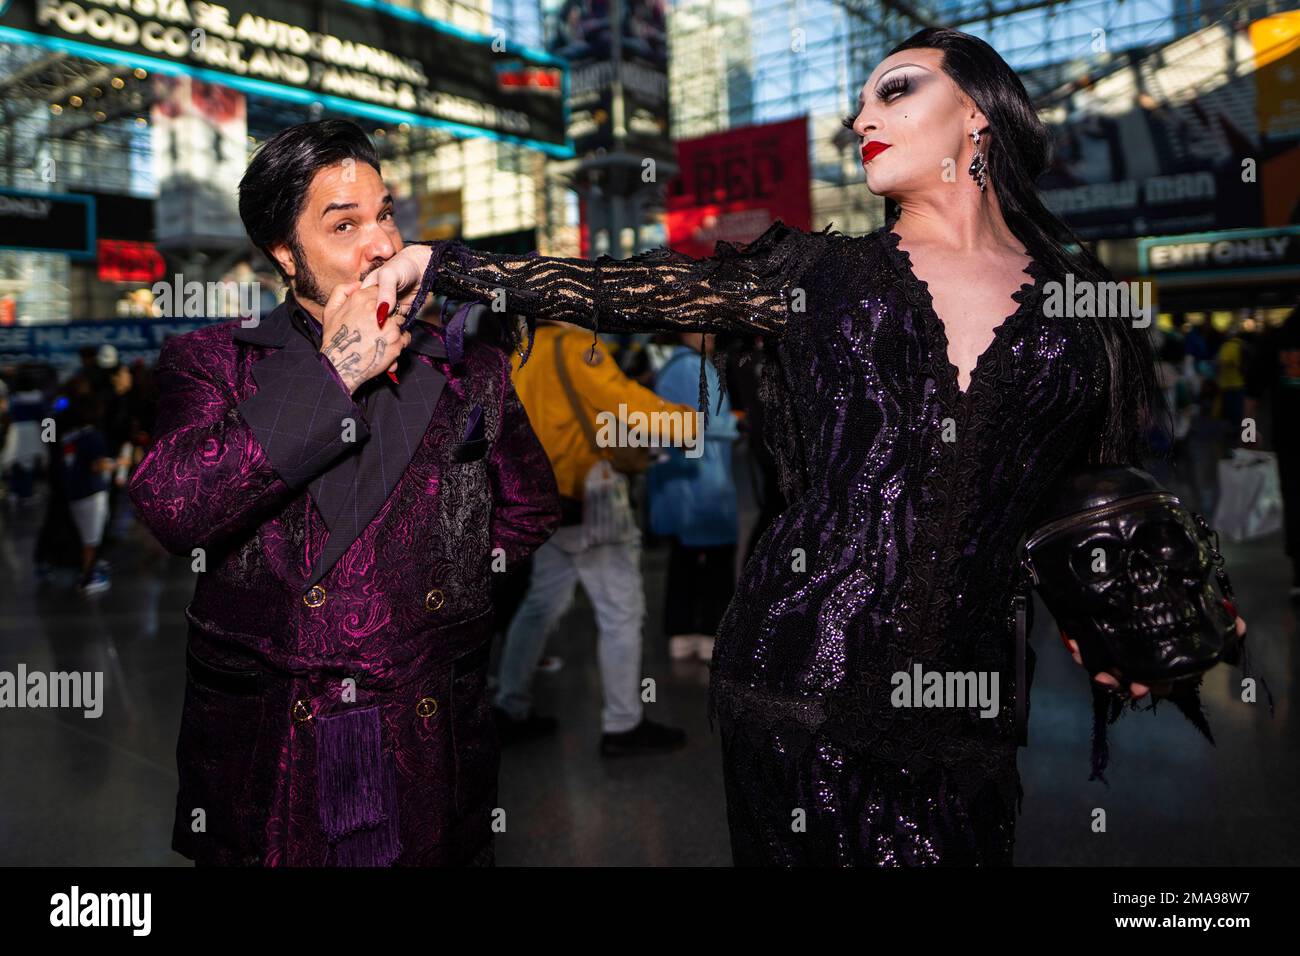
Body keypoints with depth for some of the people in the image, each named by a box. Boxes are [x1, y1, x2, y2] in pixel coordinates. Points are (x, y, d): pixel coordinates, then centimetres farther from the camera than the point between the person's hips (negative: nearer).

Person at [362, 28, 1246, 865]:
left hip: (968, 696, 1)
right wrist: (440, 263, 2)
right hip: (801, 670, 0)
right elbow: (617, 290, 4)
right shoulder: (823, 273, 7)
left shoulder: (1078, 295, 8)